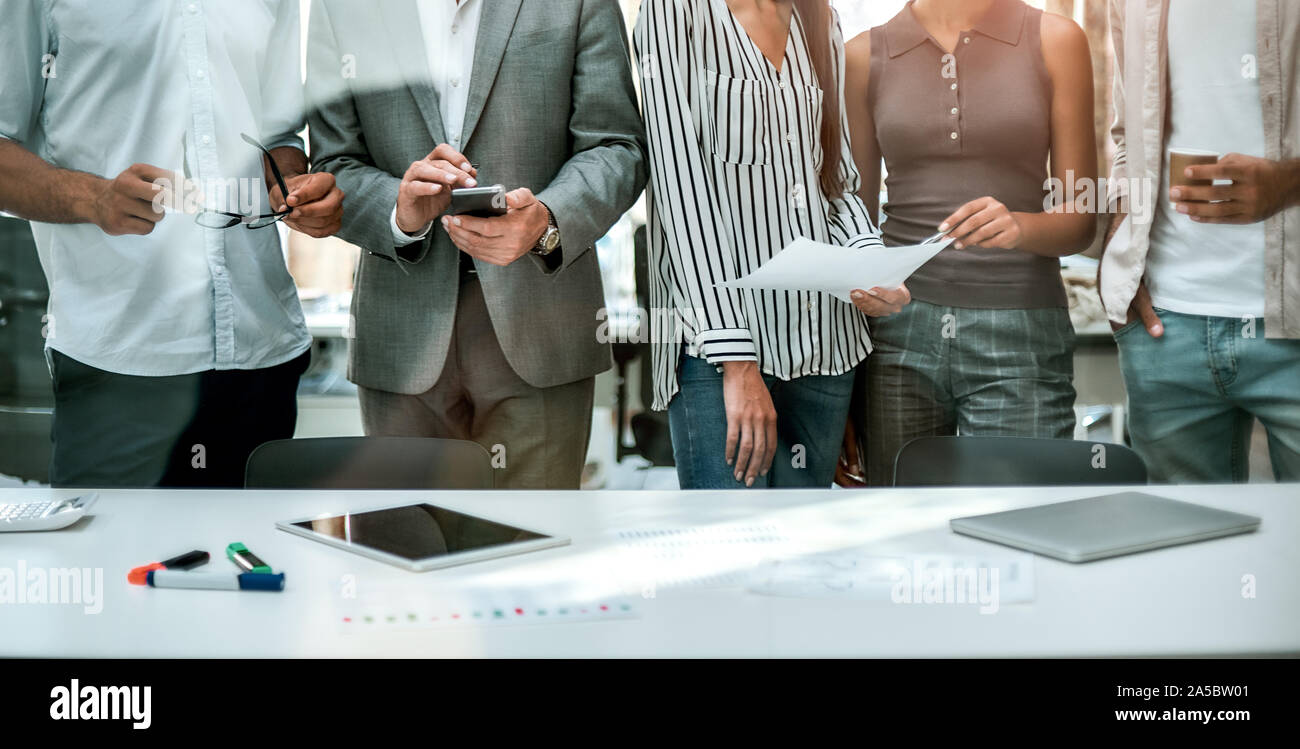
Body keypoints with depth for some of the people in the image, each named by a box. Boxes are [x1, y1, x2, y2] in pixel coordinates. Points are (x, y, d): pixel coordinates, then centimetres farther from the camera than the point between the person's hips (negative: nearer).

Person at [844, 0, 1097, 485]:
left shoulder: (1054, 41, 5)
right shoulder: (866, 54, 9)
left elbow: (1082, 221, 4)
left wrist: (1020, 226, -17)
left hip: (1019, 339, -1)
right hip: (899, 331, 1)